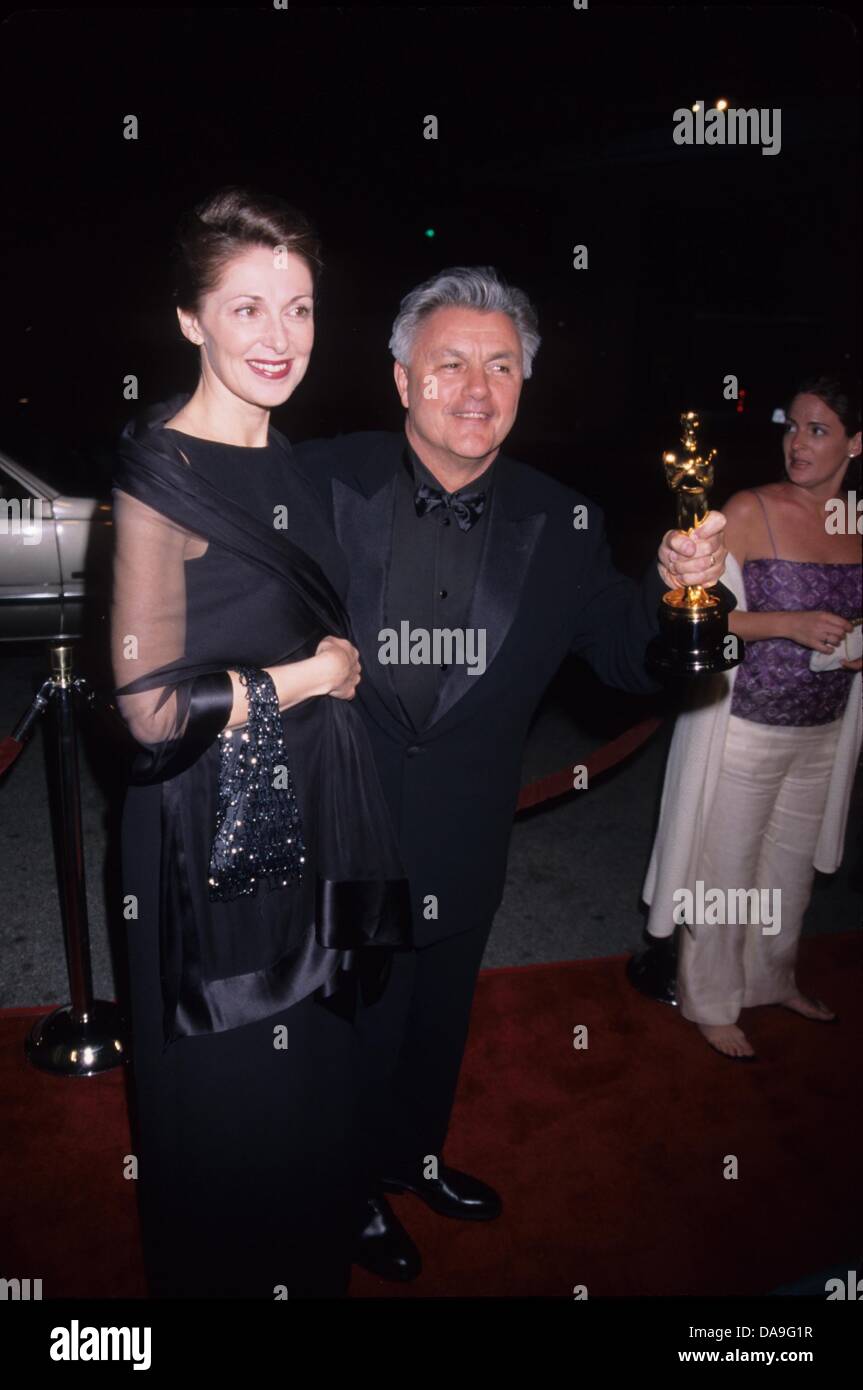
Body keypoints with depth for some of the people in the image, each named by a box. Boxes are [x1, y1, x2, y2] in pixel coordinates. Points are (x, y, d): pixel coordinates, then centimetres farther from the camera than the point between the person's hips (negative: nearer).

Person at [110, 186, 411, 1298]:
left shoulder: (284, 461, 7)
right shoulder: (161, 475, -19)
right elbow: (151, 708, -23)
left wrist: (341, 660, 4)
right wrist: (308, 675, -13)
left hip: (309, 825, 8)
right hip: (216, 840, -8)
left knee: (314, 1081, 24)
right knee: (230, 1102, 12)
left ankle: (309, 1267, 49)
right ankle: (219, 1275, 40)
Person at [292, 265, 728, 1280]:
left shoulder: (561, 524, -9)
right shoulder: (323, 481, -16)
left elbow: (629, 662, -7)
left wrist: (676, 589, -25)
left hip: (463, 854, 3)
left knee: (439, 1024, 27)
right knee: (357, 1035, 19)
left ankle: (414, 1157, 58)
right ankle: (353, 1197, 50)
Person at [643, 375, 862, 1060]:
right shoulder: (750, 511, -13)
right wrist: (792, 624, -26)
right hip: (746, 725, -5)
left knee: (793, 862, 20)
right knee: (728, 868, 7)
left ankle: (774, 979, 44)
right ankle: (712, 1004, 29)